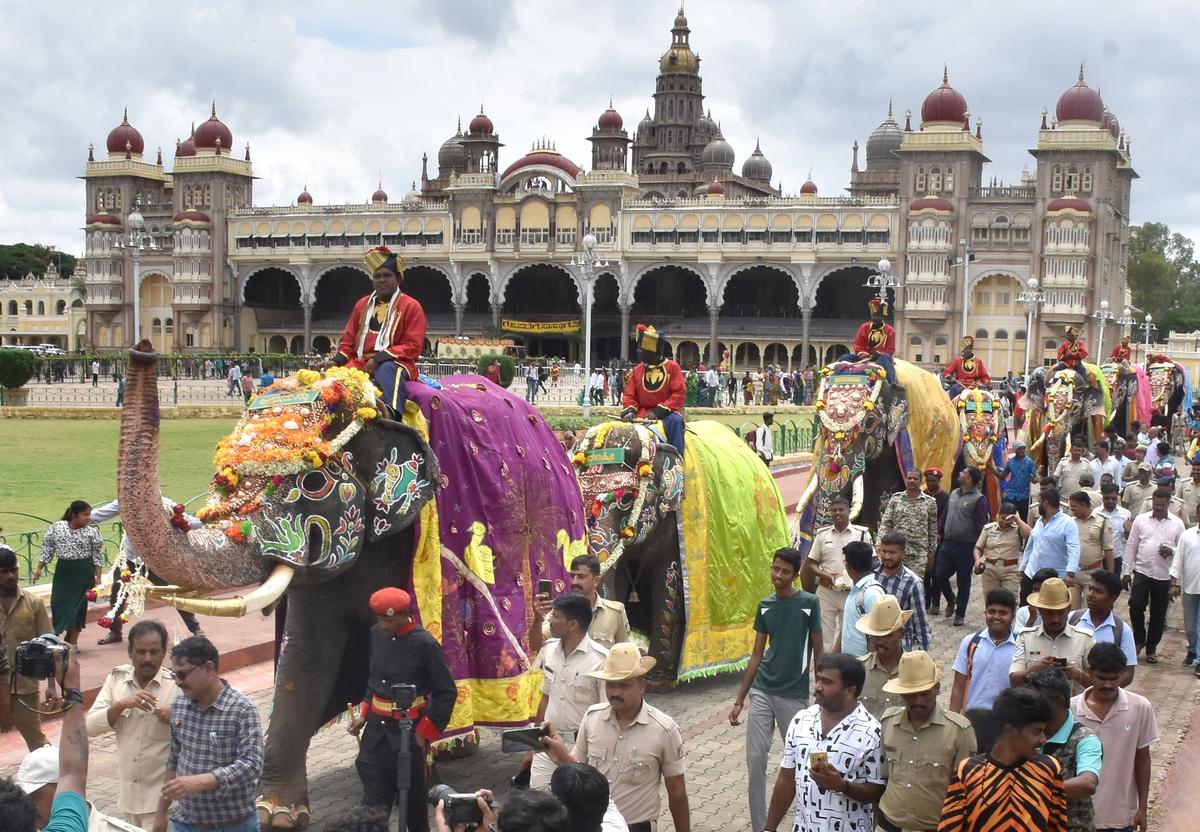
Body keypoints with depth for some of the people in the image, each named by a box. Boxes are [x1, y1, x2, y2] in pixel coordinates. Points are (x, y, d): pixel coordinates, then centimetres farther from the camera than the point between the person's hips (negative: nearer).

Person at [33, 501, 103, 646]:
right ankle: (69, 634, 21)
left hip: (84, 572, -2)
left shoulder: (91, 533, -5)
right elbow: (47, 548, 6)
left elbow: (98, 556, -1)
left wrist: (98, 577, -4)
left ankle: (73, 640, 11)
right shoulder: (56, 528, -1)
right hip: (63, 570, 2)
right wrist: (39, 568, 5)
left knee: (78, 604, 0)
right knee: (59, 602, 2)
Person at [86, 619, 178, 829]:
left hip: (161, 795, -4)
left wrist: (176, 718, -27)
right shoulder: (116, 678, 0)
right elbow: (90, 727, -5)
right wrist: (121, 704, -20)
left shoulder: (177, 685, -12)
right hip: (127, 792, 5)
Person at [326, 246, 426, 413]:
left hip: (393, 362, -5)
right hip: (360, 362, 5)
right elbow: (348, 340, 23)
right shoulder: (362, 304, 21)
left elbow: (412, 346, -5)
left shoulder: (411, 306, 4)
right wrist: (336, 360, 2)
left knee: (387, 371, -42)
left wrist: (379, 359, -16)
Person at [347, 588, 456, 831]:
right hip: (376, 729, 5)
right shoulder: (377, 633, 2)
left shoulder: (425, 644, -14)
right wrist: (364, 713, 7)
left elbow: (447, 693, -9)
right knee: (373, 803, 3)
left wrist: (425, 733, -10)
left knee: (412, 799, 9)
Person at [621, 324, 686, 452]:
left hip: (667, 412, -3)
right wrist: (630, 410, -11)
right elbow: (630, 395, 12)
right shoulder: (637, 371, 11)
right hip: (643, 413, 3)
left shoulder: (672, 367, 1)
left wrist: (659, 411, -17)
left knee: (675, 420, -36)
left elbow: (680, 393, -7)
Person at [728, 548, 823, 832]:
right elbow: (757, 655, 11)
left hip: (794, 696, -3)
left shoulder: (808, 603, -6)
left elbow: (818, 653, -2)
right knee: (755, 760, 0)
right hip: (761, 692, 3)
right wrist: (739, 700, 10)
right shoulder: (765, 606, 6)